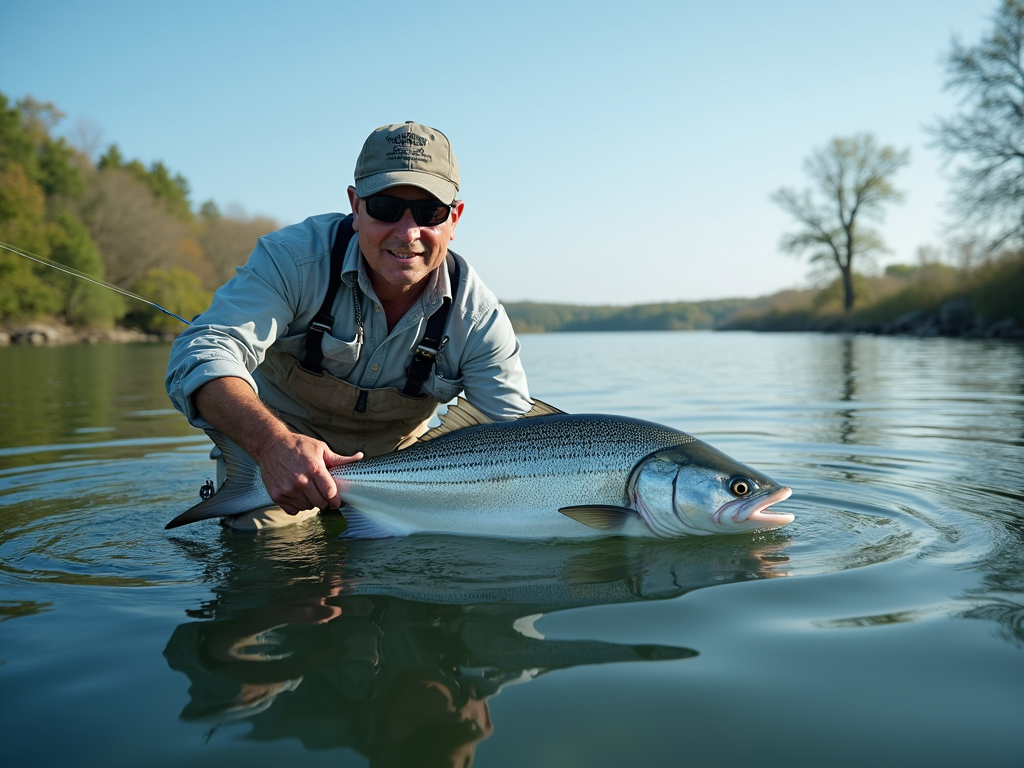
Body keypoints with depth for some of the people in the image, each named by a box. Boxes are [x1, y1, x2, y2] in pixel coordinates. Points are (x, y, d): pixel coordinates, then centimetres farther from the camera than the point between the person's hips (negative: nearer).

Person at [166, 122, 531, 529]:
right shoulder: (295, 257, -27)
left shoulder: (478, 317, -20)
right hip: (272, 452, -2)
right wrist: (273, 442, -56)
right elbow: (201, 355, -37)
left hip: (393, 463, 3)